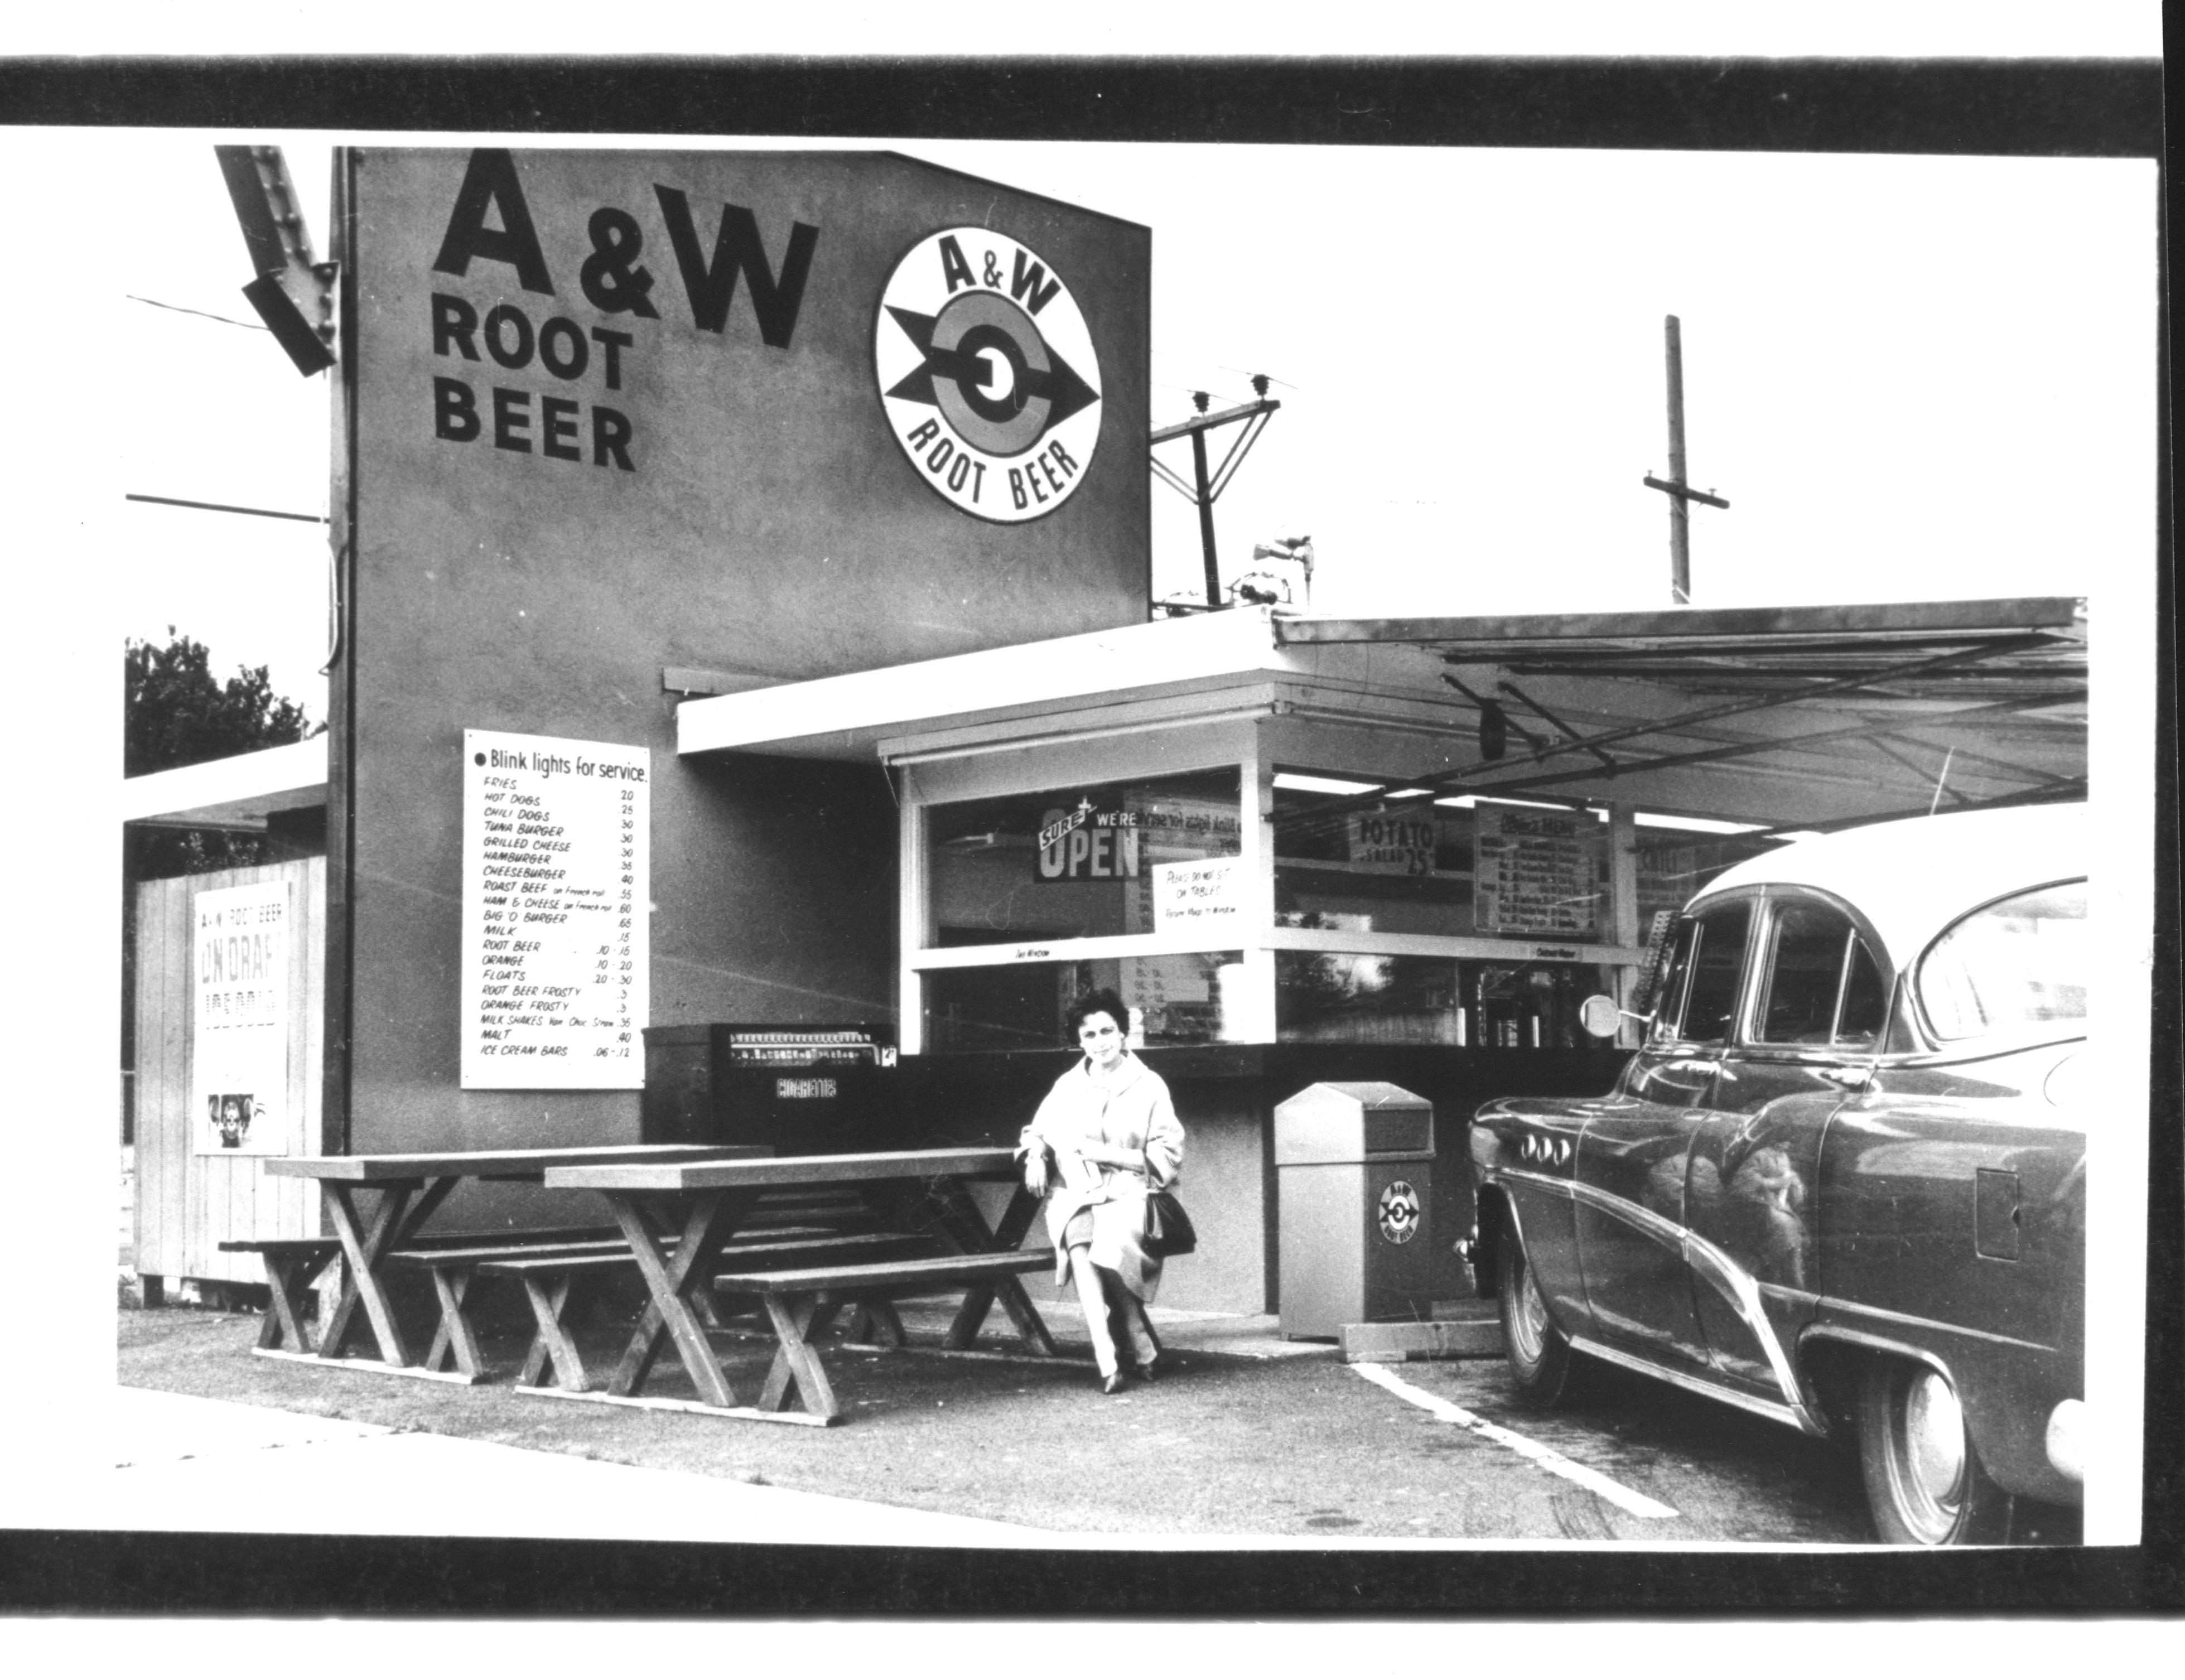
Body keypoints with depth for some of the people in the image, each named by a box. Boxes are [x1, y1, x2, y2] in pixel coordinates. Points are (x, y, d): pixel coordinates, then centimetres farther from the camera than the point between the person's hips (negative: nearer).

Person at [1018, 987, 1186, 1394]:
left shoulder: (1149, 1086, 6)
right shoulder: (1067, 1086, 16)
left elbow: (1168, 1157, 2)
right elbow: (1037, 1132, 29)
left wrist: (1111, 1154, -9)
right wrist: (1035, 1156, 6)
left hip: (1126, 1191, -2)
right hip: (1075, 1193, 2)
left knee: (1111, 1242, -36)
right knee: (1079, 1243, -33)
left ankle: (1141, 1350, -19)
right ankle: (1108, 1362, -40)